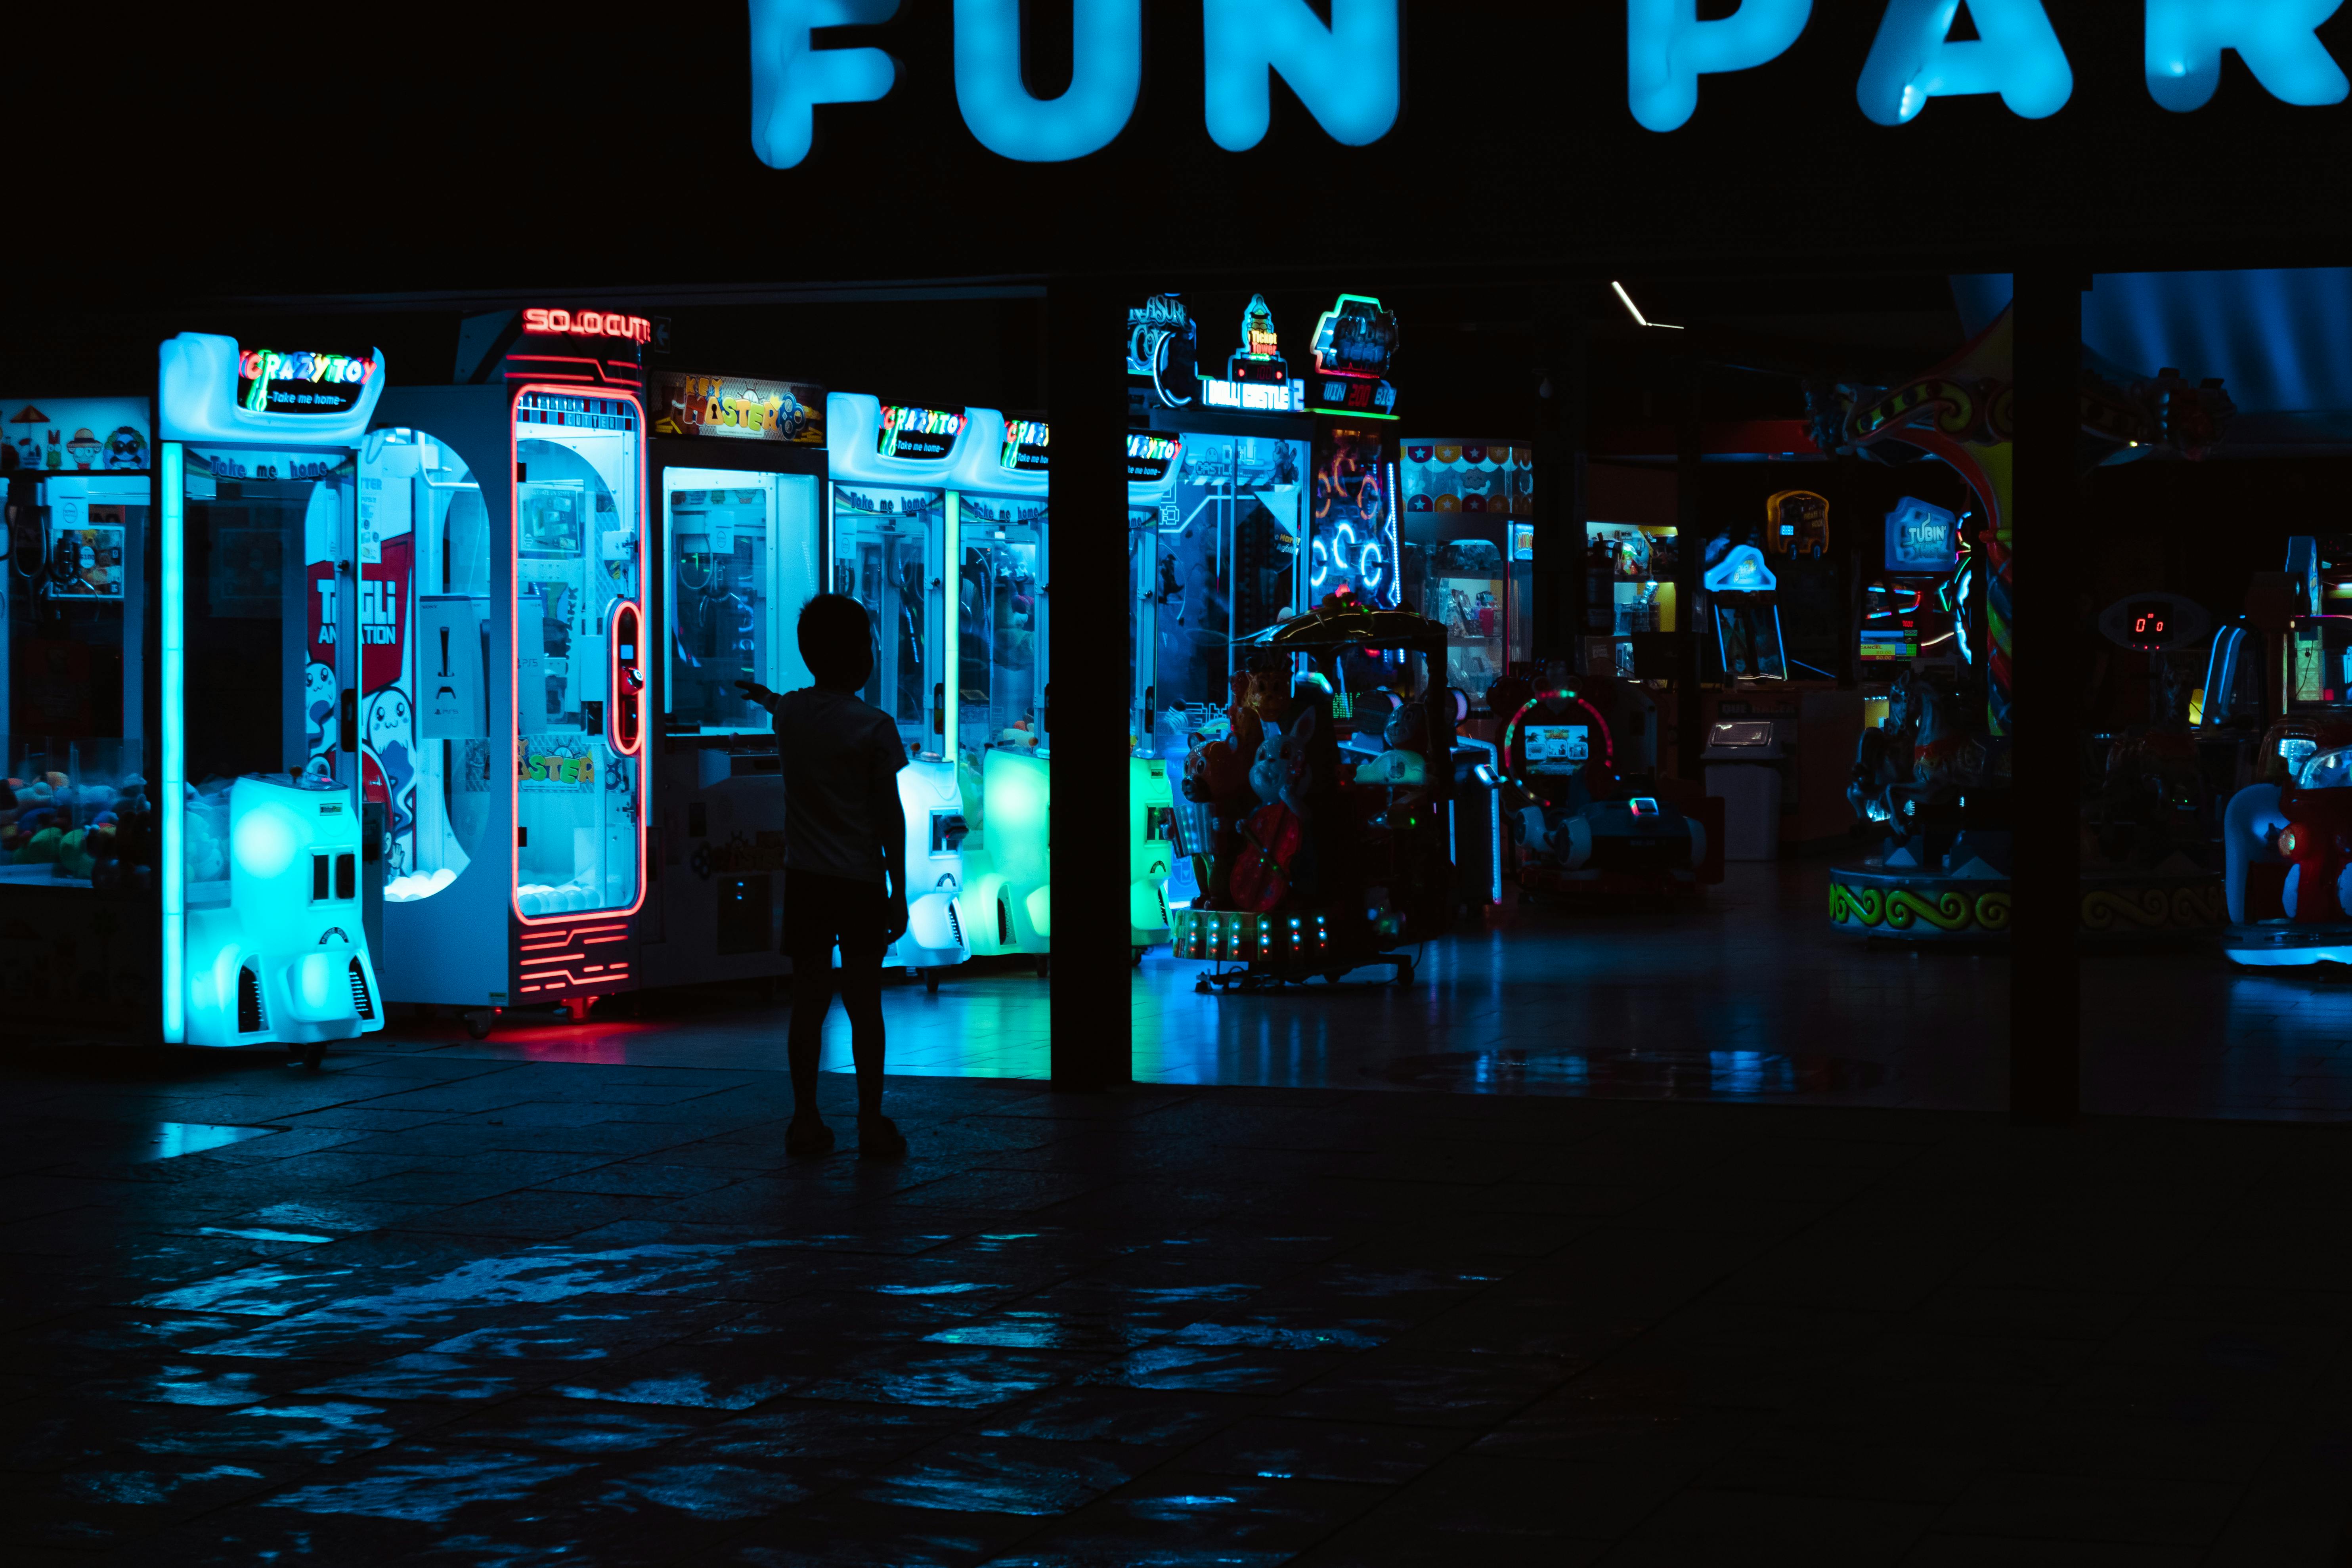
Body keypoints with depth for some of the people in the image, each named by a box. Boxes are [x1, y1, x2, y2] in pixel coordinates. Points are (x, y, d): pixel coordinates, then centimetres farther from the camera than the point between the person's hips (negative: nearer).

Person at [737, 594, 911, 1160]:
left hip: (805, 880, 3)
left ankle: (806, 1122, 9)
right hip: (860, 881, -3)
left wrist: (765, 696, 56)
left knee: (808, 1002, 7)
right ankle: (871, 1123, 2)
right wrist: (899, 891, -1)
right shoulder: (874, 726, -10)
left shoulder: (789, 712, 4)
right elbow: (890, 815, -8)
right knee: (864, 1005, 2)